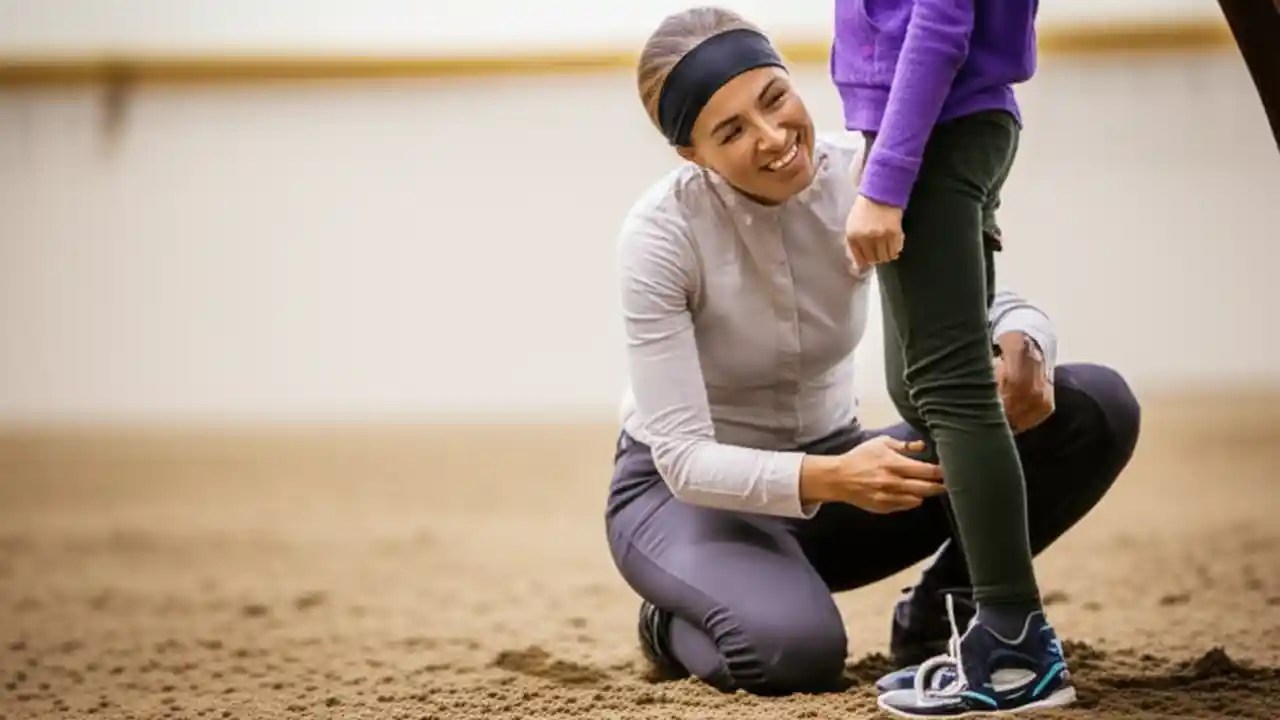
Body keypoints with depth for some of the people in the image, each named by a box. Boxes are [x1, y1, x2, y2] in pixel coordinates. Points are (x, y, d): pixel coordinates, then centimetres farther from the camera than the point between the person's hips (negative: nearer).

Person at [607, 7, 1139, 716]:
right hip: (688, 491, -4)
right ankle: (679, 625, -2)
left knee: (1096, 408, -16)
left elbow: (1000, 303, -12)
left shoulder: (859, 178, -14)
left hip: (828, 462, 4)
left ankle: (937, 617, 0)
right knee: (797, 650, -39)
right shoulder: (660, 232, -24)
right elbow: (684, 457, -26)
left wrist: (1022, 351, -37)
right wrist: (828, 479, -43)